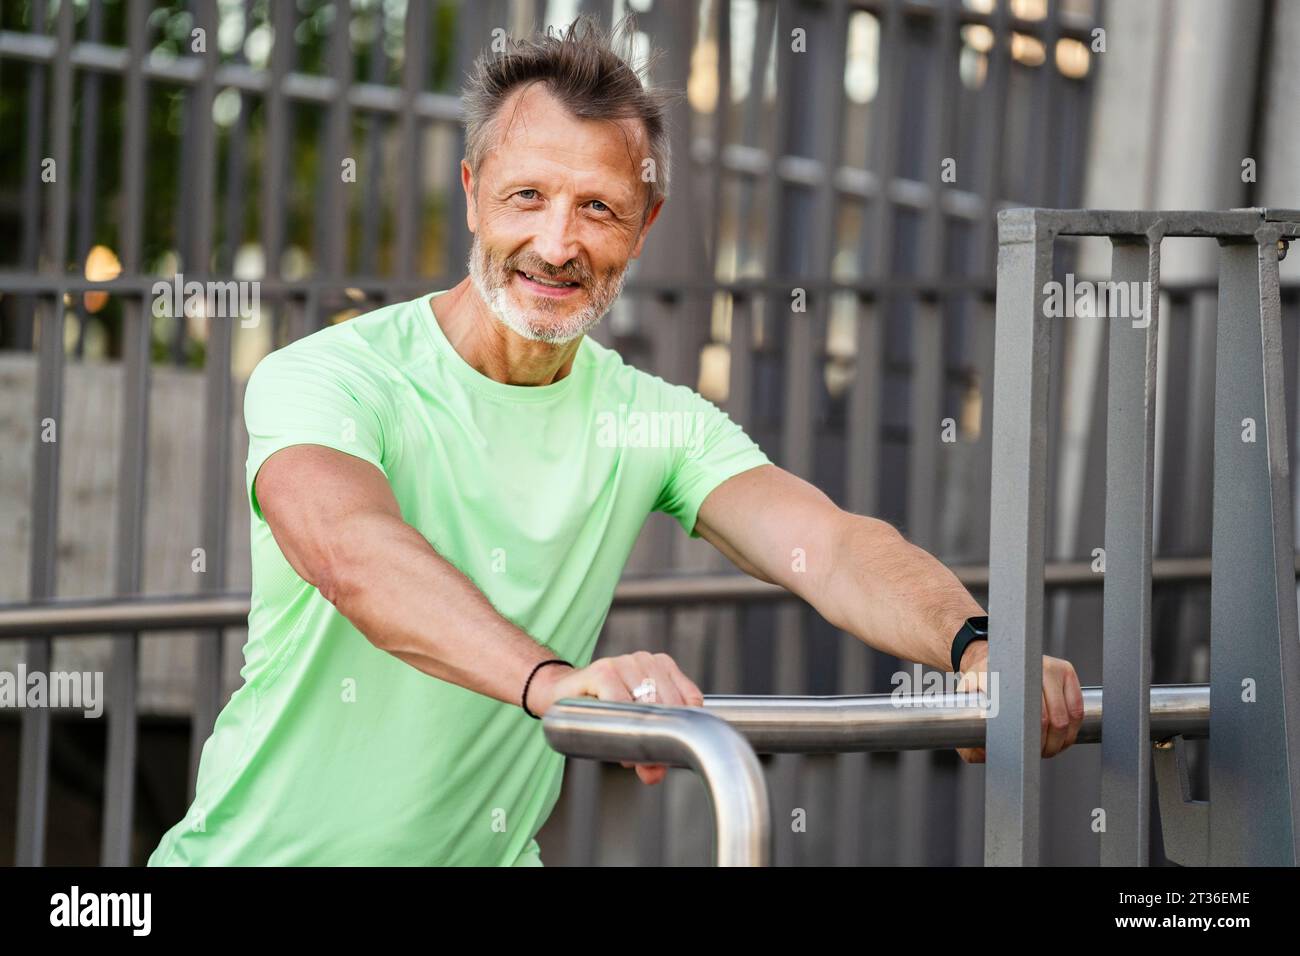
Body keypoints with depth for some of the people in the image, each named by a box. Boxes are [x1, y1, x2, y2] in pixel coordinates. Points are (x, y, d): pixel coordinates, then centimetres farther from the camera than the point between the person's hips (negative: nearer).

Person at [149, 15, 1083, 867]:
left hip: (482, 849, 3)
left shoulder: (655, 423, 3)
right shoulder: (325, 377, -12)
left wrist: (977, 648, -34)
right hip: (264, 853, -3)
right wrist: (551, 679, -50)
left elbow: (827, 543, -13)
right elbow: (349, 547, -32)